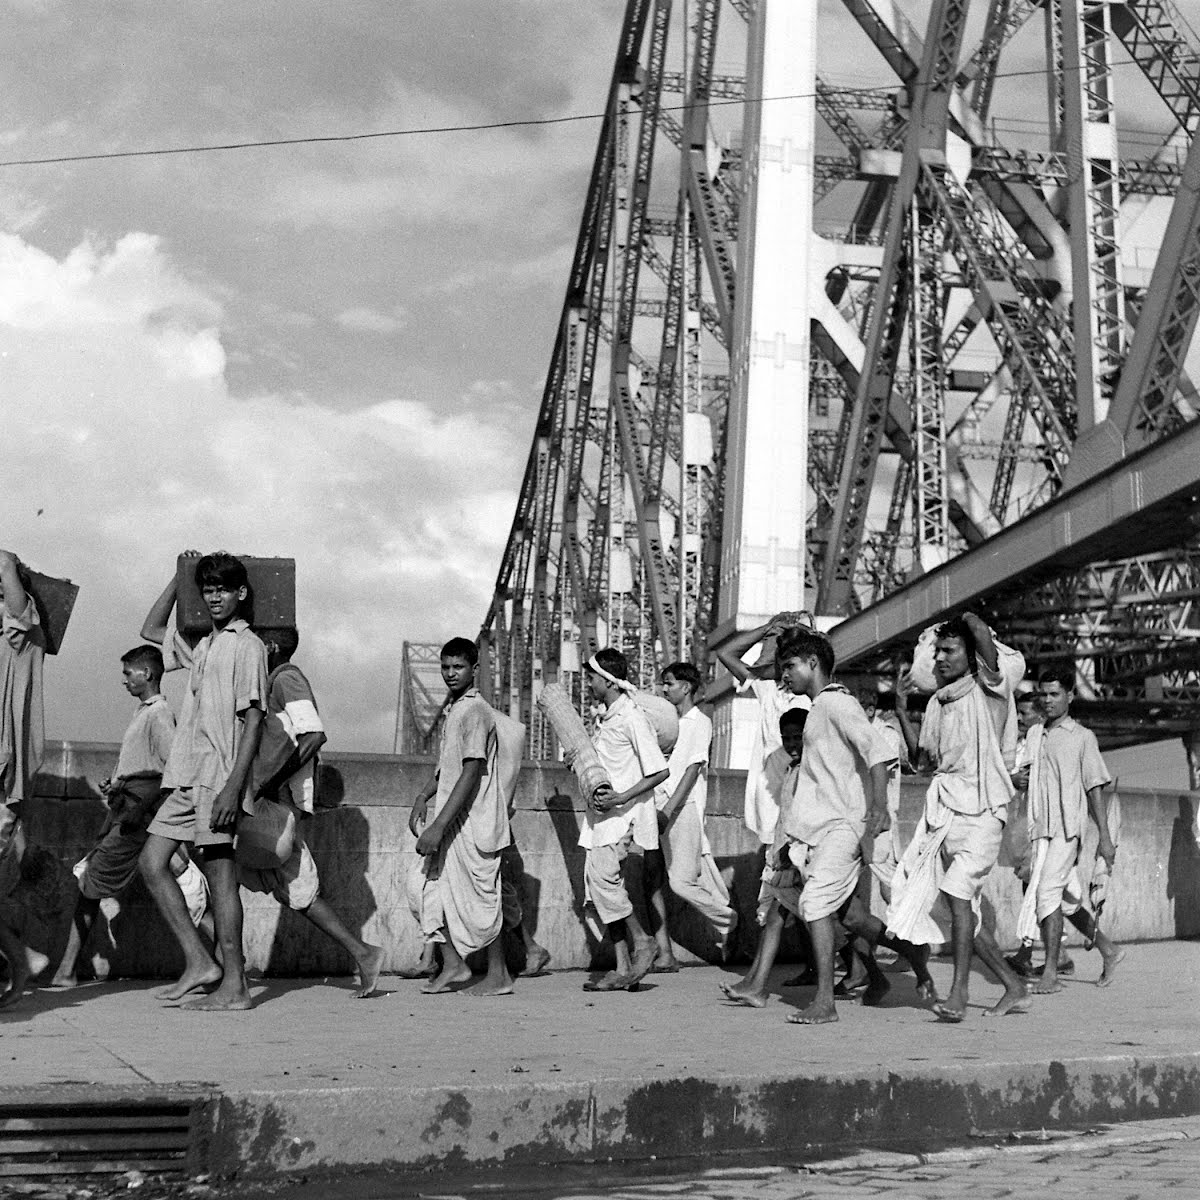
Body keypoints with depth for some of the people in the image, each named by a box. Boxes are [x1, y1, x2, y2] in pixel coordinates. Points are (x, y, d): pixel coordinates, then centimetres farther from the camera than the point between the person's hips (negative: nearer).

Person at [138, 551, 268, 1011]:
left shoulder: (247, 645, -4)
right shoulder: (202, 646, 19)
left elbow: (253, 719, -12)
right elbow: (151, 629, 35)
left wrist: (234, 785, -20)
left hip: (218, 777, -8)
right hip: (185, 776, 8)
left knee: (220, 873, -7)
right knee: (152, 862, 3)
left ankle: (234, 986, -3)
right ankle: (199, 963, 7)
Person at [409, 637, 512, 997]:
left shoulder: (475, 711, -16)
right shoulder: (453, 709, 13)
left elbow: (471, 774, -22)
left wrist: (438, 827, -25)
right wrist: (422, 798, 10)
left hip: (472, 822, -9)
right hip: (450, 823, 9)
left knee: (481, 897, 1)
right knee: (431, 892, 6)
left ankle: (498, 975, 12)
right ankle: (452, 966, 16)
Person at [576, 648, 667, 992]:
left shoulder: (633, 718, -13)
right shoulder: (606, 718, 15)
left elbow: (660, 772, -15)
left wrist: (621, 798, -21)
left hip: (624, 813, -9)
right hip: (602, 811, 9)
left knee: (601, 874, -23)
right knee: (598, 882, 3)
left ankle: (642, 942, -7)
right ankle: (623, 969, 5)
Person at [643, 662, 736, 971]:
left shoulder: (700, 723, -2)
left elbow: (693, 769, -11)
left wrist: (669, 809, -19)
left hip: (683, 807, -7)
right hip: (658, 807, 7)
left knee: (682, 882, -11)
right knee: (652, 881, -2)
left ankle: (728, 924, 13)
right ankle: (665, 955, -1)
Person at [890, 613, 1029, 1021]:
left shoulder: (989, 689, -4)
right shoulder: (938, 702, 15)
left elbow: (983, 638, -22)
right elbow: (922, 761, 16)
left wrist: (971, 621, -2)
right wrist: (901, 709, 10)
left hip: (980, 808, -7)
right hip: (944, 810, 7)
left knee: (958, 891, -22)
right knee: (963, 909, 9)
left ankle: (958, 994, -21)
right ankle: (1014, 988, 22)